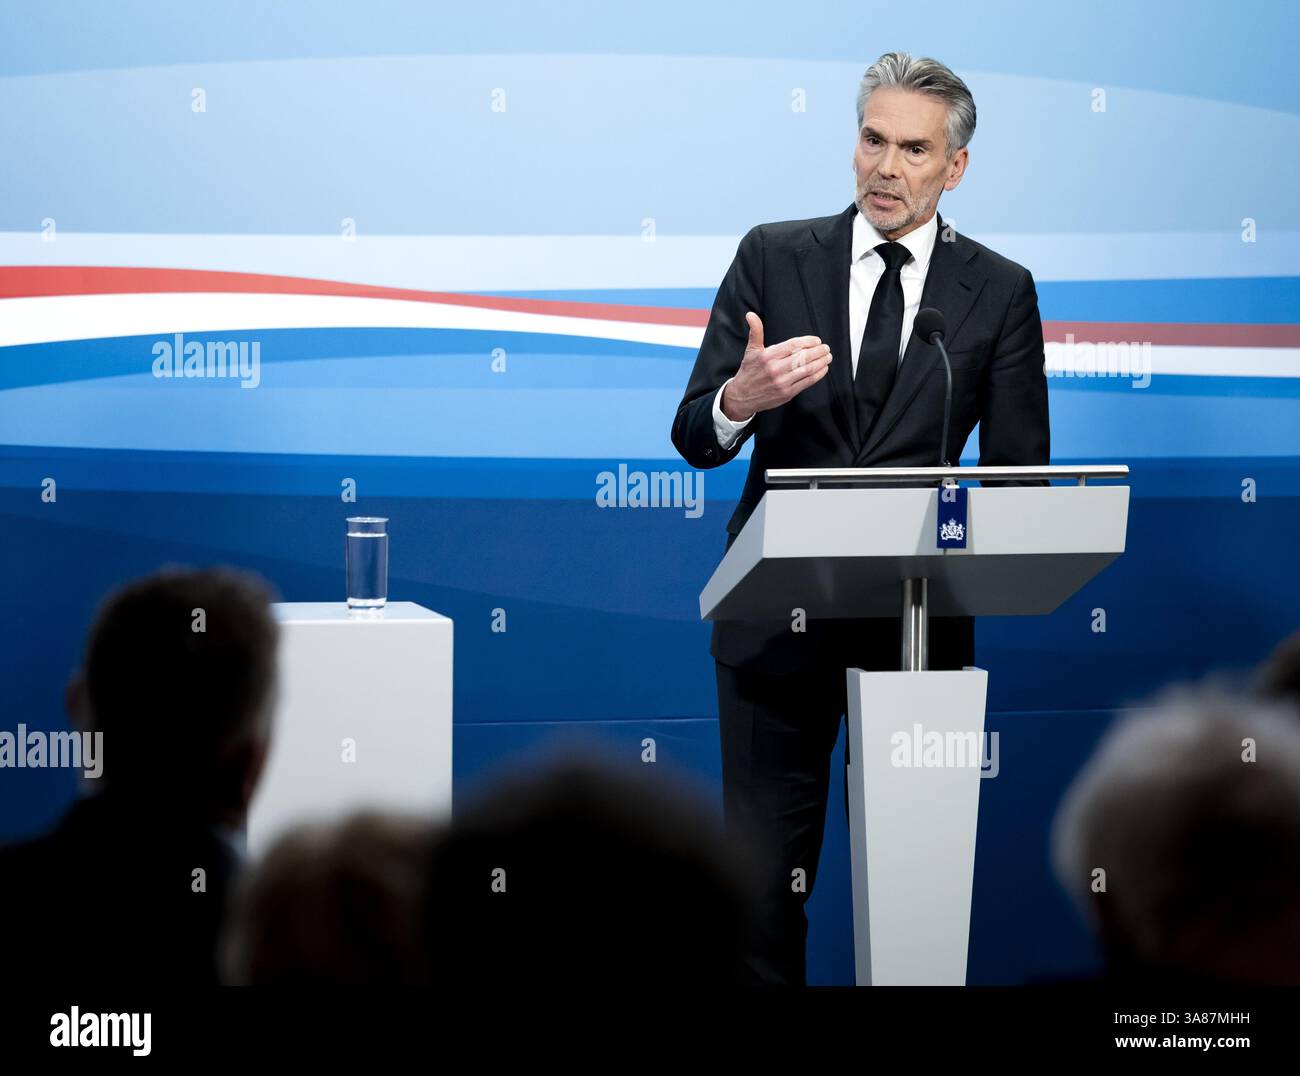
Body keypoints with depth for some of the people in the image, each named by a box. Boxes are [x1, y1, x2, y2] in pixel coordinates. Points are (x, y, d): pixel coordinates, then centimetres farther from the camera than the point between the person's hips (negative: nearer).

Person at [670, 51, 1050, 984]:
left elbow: (1018, 476, 4)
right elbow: (695, 440, -1)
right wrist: (742, 399, -25)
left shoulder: (999, 293, 4)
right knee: (765, 860, 1)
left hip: (918, 621, 0)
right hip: (778, 613, 0)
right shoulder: (773, 258, 4)